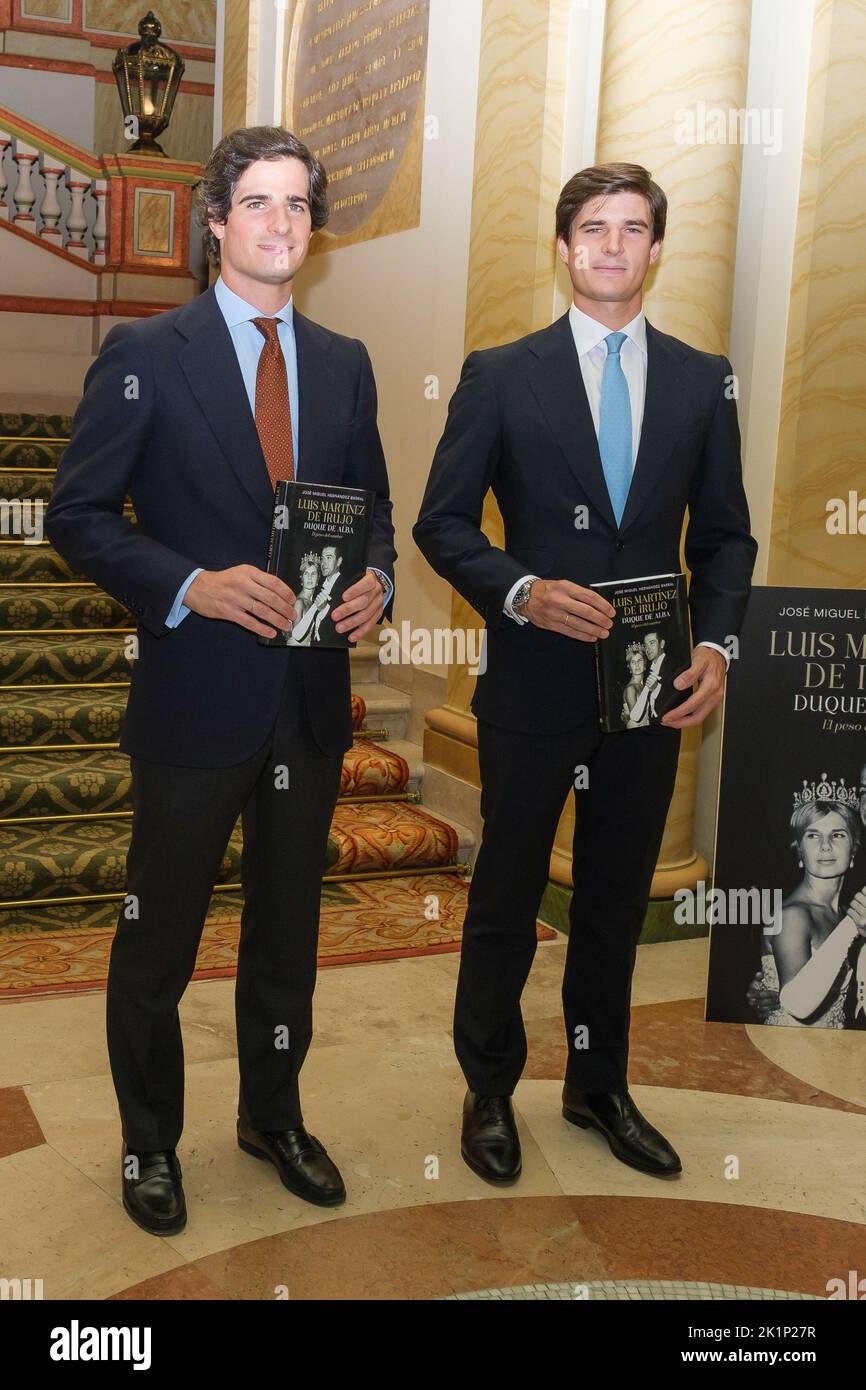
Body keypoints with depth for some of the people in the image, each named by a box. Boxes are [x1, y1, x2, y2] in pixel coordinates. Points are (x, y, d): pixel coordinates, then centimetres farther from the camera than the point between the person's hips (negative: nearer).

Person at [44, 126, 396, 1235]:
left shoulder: (344, 364, 9)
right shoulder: (145, 354, -5)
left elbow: (372, 506, 15)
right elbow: (77, 514, -8)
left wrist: (377, 579, -6)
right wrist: (191, 585, -21)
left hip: (311, 701, 5)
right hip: (194, 697, -4)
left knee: (287, 928, 18)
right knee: (157, 940, 10)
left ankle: (273, 1119, 39)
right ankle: (150, 1143, 33)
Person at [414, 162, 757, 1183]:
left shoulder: (702, 380, 6)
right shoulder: (501, 374, -2)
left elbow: (724, 535, 8)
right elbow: (442, 523, -3)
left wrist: (714, 645, -8)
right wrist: (522, 591, -19)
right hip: (534, 683, -2)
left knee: (617, 901, 16)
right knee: (506, 898, 10)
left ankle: (599, 1087, 36)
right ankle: (489, 1090, 31)